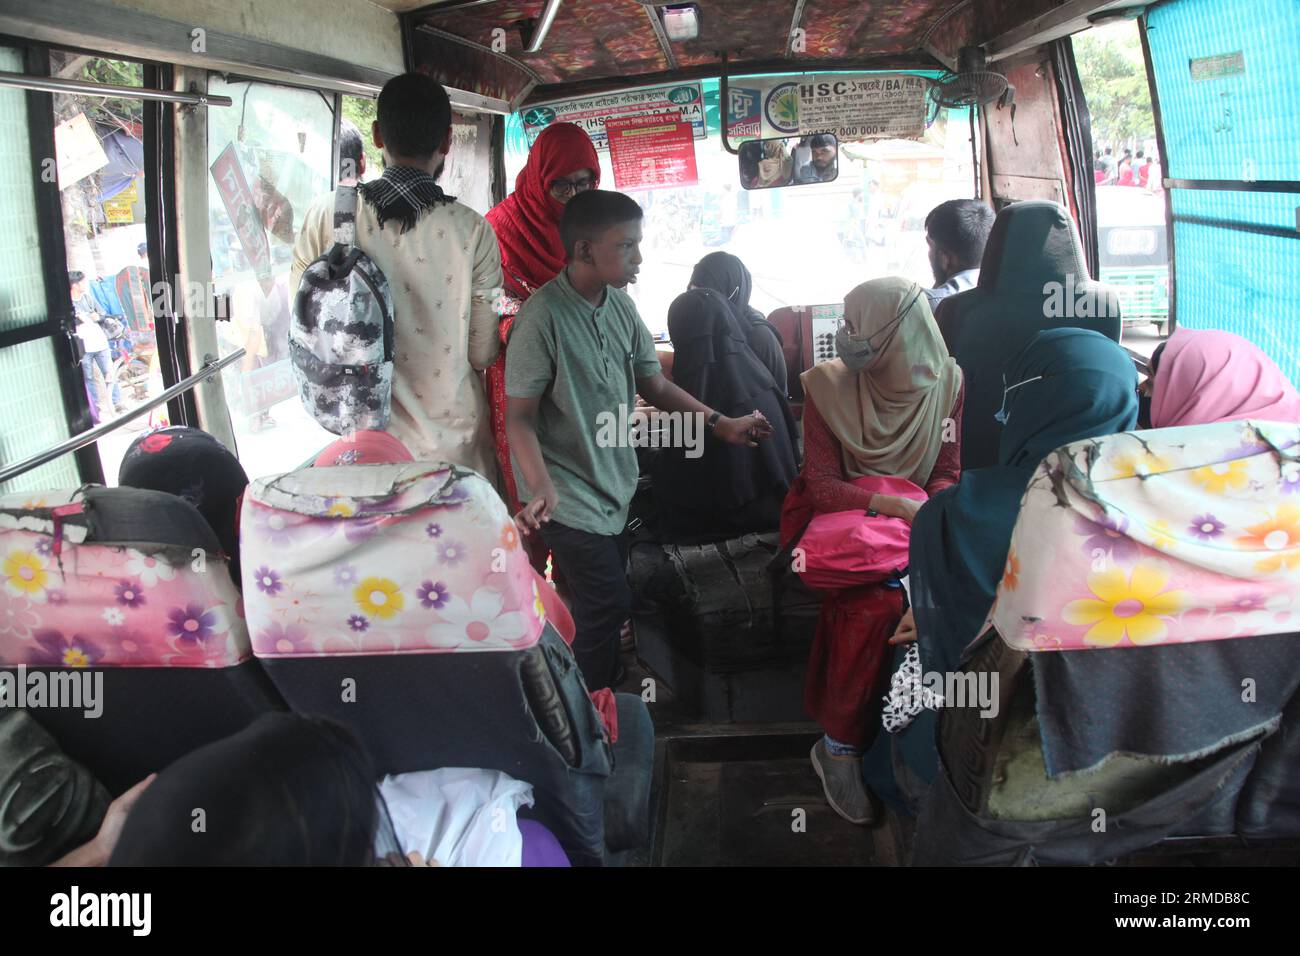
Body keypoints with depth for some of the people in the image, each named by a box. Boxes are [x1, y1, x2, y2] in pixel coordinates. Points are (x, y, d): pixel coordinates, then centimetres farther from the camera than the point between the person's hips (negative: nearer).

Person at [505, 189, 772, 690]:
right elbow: (520, 416, -17)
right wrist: (541, 491, -31)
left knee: (602, 609, 12)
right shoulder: (543, 317, -18)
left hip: (614, 487, 7)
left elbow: (655, 385, 12)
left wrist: (721, 424, 3)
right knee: (609, 606, -8)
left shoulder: (621, 306, 4)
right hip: (570, 495, -7)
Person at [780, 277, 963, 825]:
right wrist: (894, 503, -25)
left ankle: (839, 742, -11)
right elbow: (821, 486, -10)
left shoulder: (947, 382, 0)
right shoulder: (827, 384, -7)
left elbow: (947, 473, 5)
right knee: (877, 601, -33)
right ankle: (840, 745, -13)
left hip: (913, 513, 3)